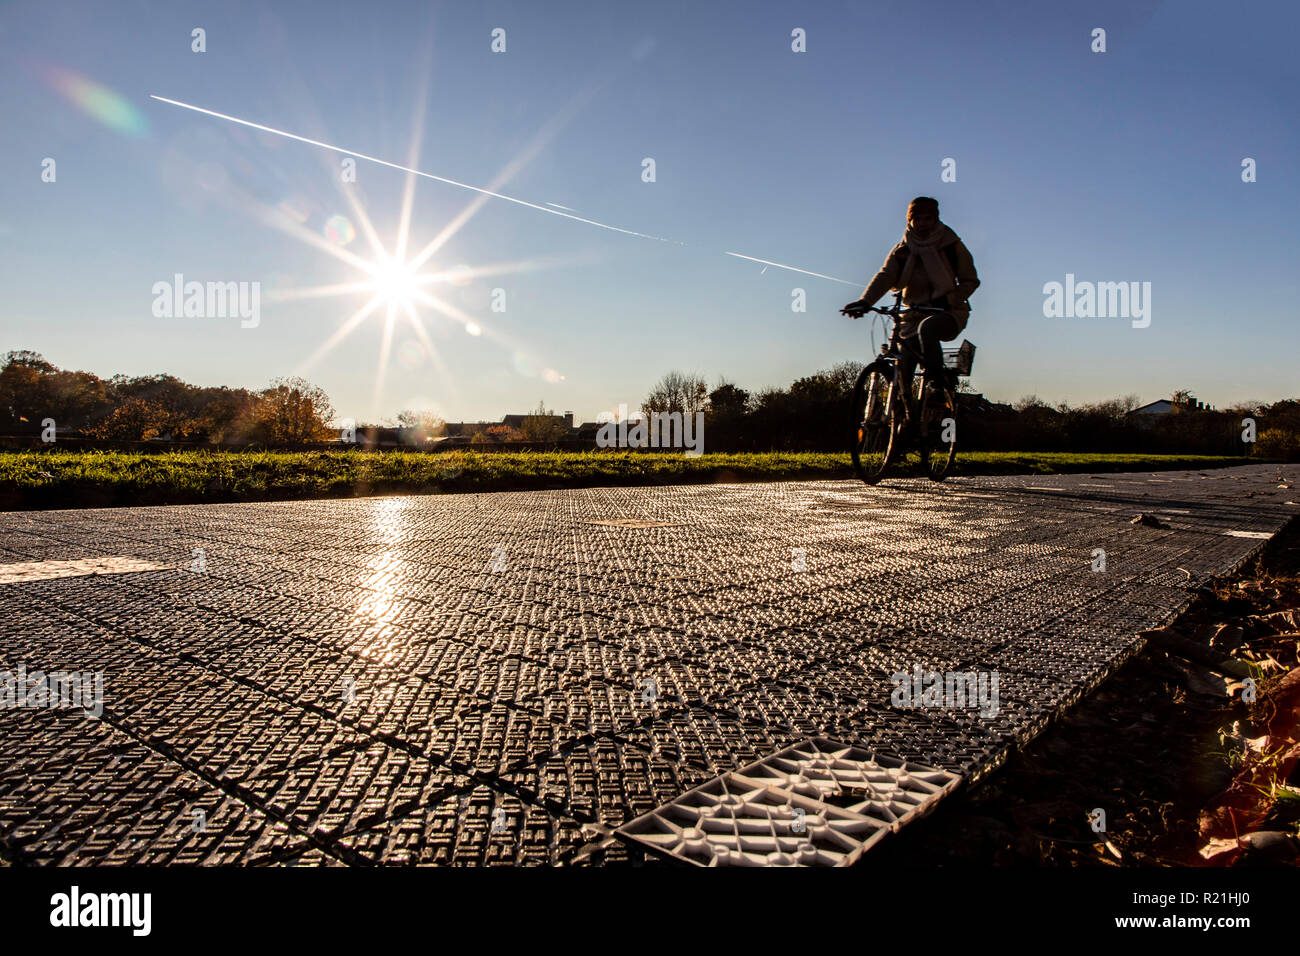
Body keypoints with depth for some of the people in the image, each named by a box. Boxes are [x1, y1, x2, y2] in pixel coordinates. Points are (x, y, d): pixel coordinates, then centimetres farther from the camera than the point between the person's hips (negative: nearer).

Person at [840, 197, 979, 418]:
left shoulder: (952, 246, 0)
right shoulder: (902, 250, 5)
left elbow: (970, 281, 1)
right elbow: (885, 277, -12)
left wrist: (949, 299, -19)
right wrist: (864, 302, -32)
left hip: (948, 312, -3)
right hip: (914, 315, 3)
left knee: (927, 327, -37)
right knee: (902, 373, -7)